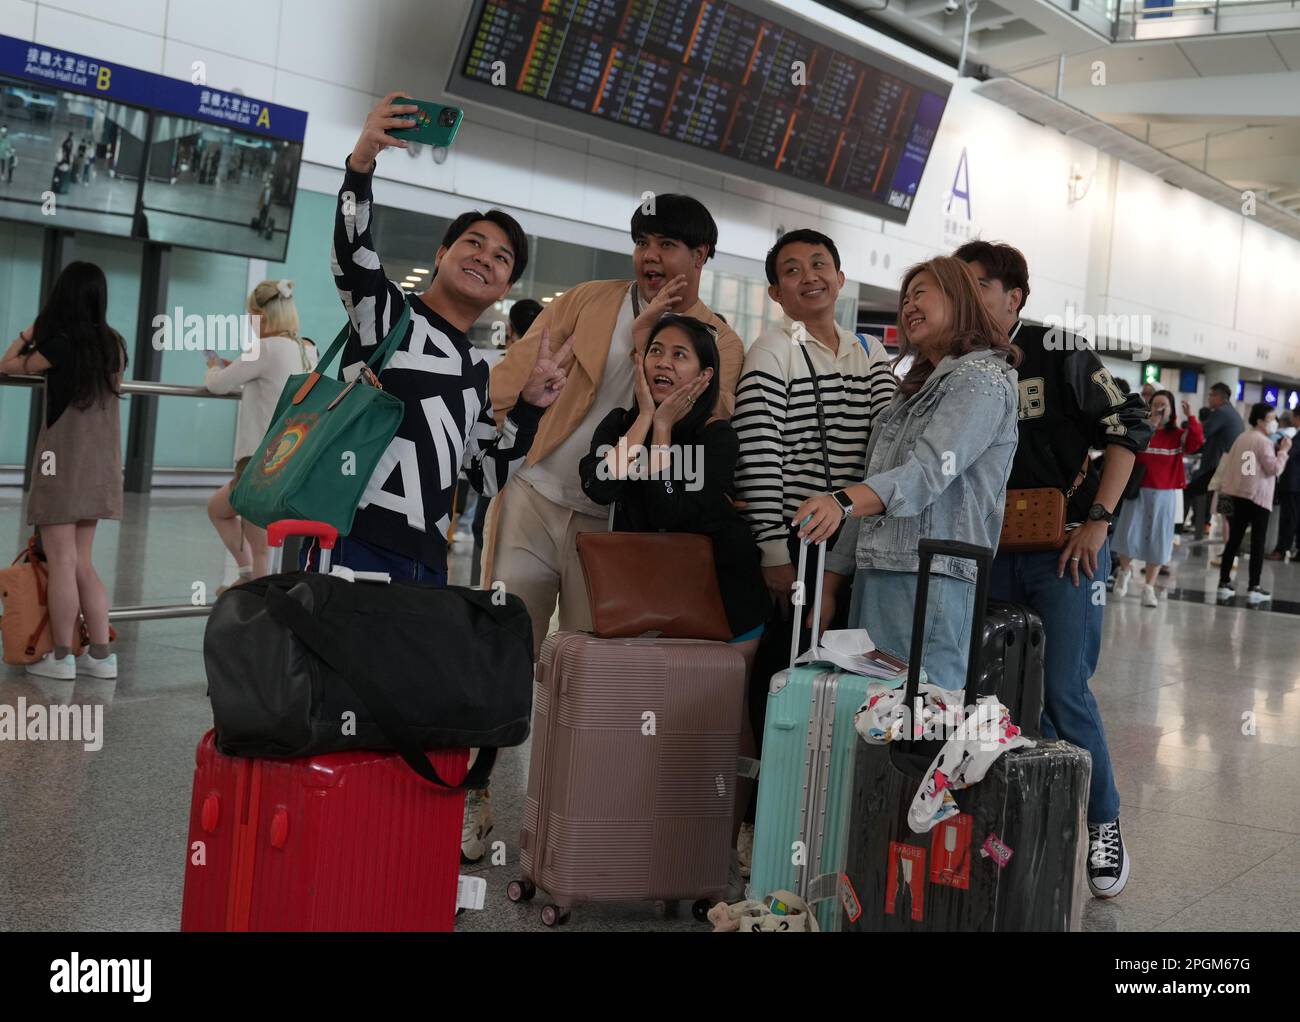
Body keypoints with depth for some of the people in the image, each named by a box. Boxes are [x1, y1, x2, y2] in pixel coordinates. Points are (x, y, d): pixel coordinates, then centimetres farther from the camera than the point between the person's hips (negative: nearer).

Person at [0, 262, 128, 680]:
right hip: (100, 462, 6)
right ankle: (100, 654, 10)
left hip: (64, 459, -6)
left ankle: (61, 657, 2)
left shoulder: (62, 343, -10)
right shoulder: (113, 343, 7)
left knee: (62, 563, -1)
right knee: (82, 563, 12)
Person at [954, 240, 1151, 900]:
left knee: (1065, 693, -8)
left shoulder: (1057, 352, -7)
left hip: (1064, 549, -5)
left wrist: (1098, 520, -11)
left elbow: (1129, 427, -6)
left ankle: (1104, 825, 10)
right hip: (991, 555, 5)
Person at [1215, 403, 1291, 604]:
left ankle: (1224, 584, 8)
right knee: (1258, 542, -3)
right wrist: (1283, 451, -5)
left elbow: (1228, 466, 15)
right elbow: (1274, 469, -15)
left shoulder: (1241, 438, 13)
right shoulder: (1264, 442, -11)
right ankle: (1254, 589, -6)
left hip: (1239, 494, 8)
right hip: (1258, 496, -7)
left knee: (1234, 539, 9)